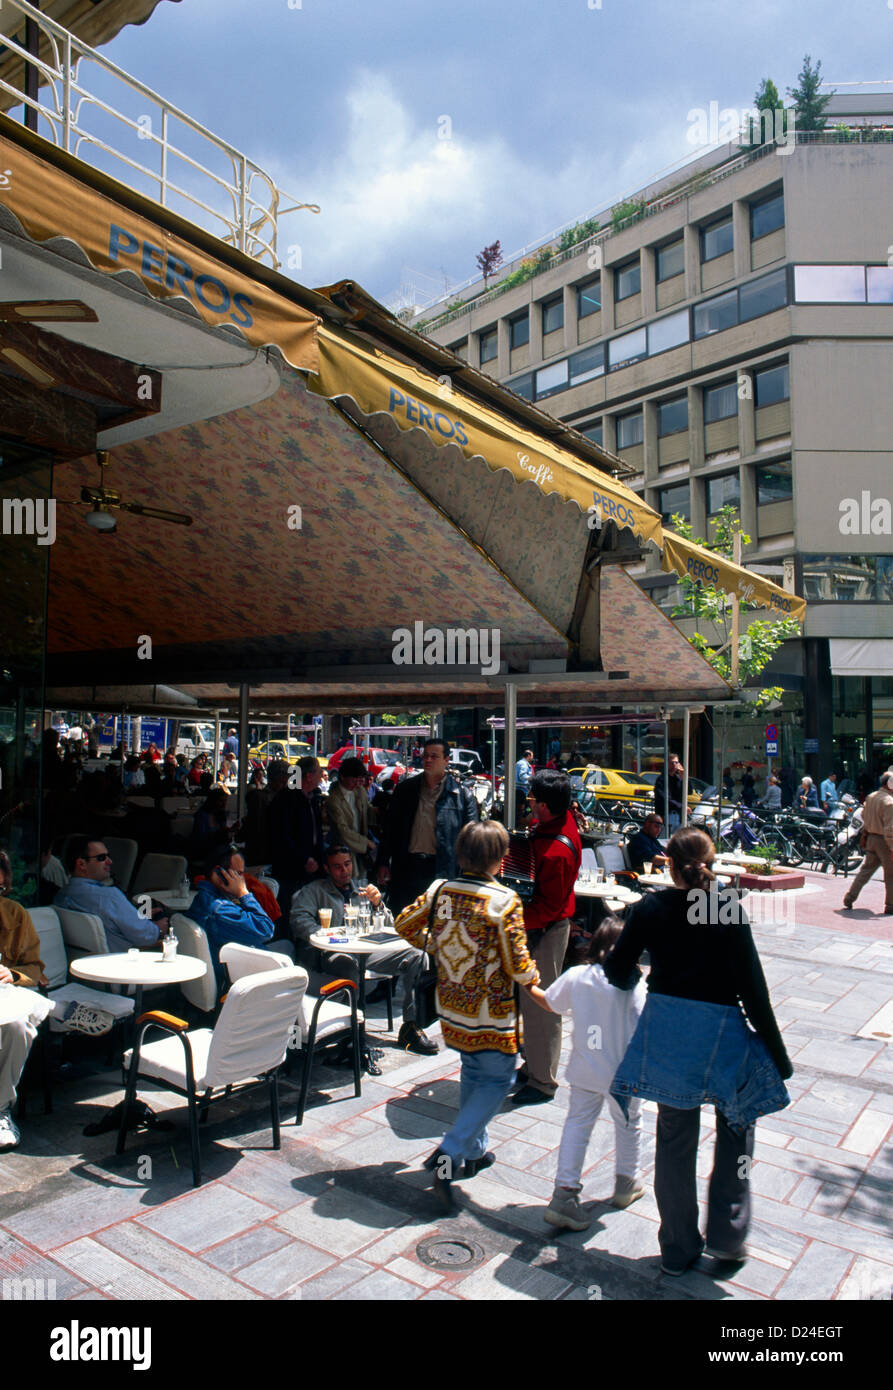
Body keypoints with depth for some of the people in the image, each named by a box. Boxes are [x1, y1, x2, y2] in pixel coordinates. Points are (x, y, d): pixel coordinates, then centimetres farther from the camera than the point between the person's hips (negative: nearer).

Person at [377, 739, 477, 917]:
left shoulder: (461, 793, 1)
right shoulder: (405, 789, 9)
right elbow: (390, 828, 13)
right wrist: (383, 863, 7)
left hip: (441, 869, -2)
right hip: (406, 867, 2)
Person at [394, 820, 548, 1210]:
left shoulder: (439, 889, -6)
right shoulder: (504, 901, -21)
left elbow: (404, 924, 6)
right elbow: (517, 965, -16)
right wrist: (535, 984, 4)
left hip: (450, 1005, 6)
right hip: (491, 1012, -6)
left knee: (473, 1071, 24)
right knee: (496, 1080, 10)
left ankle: (473, 1151, 35)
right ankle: (449, 1153, 0)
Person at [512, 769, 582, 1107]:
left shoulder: (556, 852, -31)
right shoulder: (563, 819, -2)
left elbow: (549, 906, -24)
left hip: (546, 931, -10)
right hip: (541, 927, 10)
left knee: (539, 1006, 3)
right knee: (531, 1000, 21)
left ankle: (543, 1082, 18)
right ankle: (532, 1066, 37)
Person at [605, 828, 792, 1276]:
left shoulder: (650, 908, -6)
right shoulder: (729, 909, -13)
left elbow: (617, 971, 0)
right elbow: (752, 986, -11)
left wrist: (633, 977, 25)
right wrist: (778, 1057, -3)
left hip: (664, 1033, 2)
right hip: (720, 1032, -2)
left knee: (674, 1138, 16)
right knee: (735, 1126, 24)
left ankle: (678, 1248, 29)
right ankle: (726, 1234, 26)